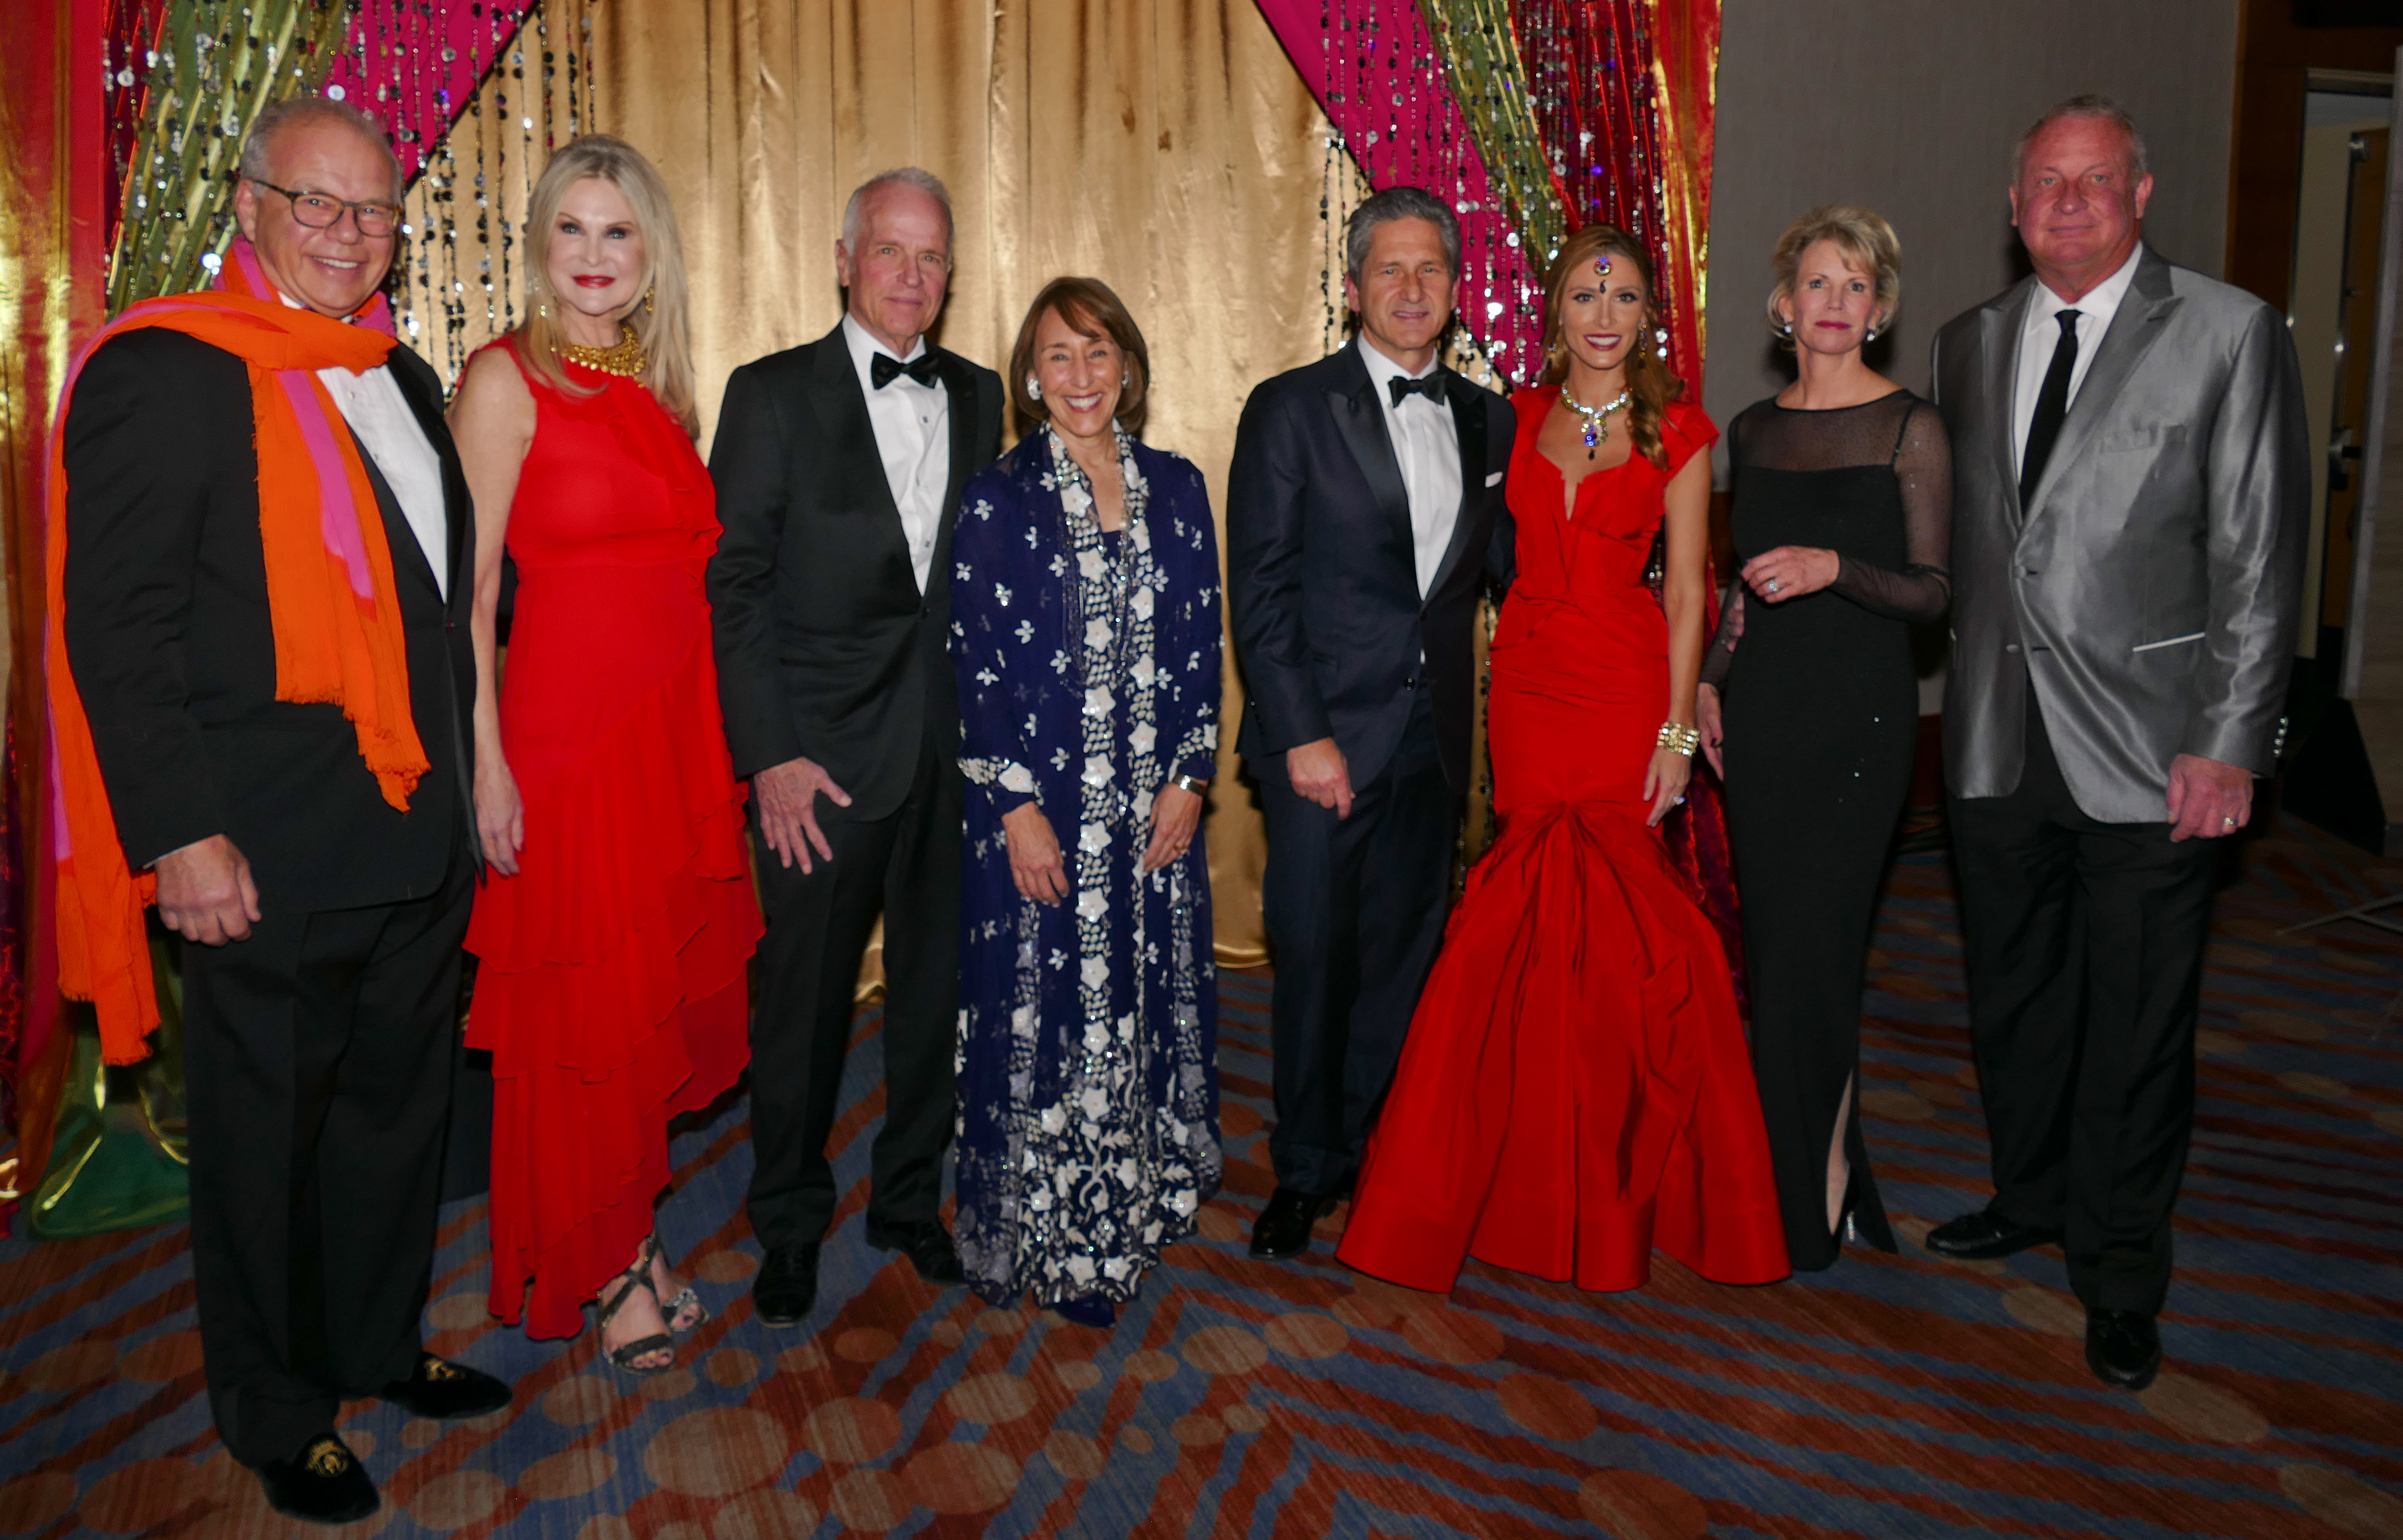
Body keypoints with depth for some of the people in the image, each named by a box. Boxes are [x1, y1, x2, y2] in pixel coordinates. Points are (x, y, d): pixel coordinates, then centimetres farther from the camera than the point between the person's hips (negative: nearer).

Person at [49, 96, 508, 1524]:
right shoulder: (162, 373, -10)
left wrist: (459, 789, 15)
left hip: (419, 840, 7)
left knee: (401, 1107, 20)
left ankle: (380, 1343, 40)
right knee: (269, 1138, 10)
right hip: (266, 857, -7)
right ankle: (276, 1411, 29)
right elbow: (117, 628, -14)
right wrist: (181, 839, -19)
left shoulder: (404, 379, 12)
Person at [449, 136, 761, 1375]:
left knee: (669, 985, 13)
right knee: (582, 1002, 5)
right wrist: (486, 762, -15)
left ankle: (630, 1233, 30)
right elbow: (468, 589, -9)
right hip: (568, 717, -6)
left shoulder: (661, 386, 12)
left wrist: (731, 734, 9)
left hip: (680, 718, 6)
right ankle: (602, 1262, 23)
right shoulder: (506, 379, -6)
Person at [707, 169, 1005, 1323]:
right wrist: (770, 756, -12)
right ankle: (789, 1226, 26)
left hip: (954, 750, 4)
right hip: (822, 755, -4)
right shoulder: (773, 394, -2)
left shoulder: (977, 397, 11)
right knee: (803, 1000, 6)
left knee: (938, 987, 13)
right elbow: (733, 586, -6)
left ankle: (910, 1198, 32)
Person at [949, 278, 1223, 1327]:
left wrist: (1189, 777, 0)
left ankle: (1136, 1206, 30)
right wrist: (1016, 807, -11)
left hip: (1156, 808, 4)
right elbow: (974, 662, -6)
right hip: (1041, 808, -4)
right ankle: (1051, 1241, 18)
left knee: (1150, 1003, 12)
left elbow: (1202, 644, 8)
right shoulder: (999, 500, -3)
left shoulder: (1176, 489, 8)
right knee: (1044, 1013, 3)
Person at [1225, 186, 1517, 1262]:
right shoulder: (1292, 409, -2)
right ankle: (1304, 1171, 20)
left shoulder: (1486, 419, 12)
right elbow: (1260, 589, -7)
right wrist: (1301, 735, -13)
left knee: (1404, 953, 11)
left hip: (1435, 738, 4)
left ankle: (1372, 1152, 28)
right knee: (1314, 956, 2)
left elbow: (1509, 562, 13)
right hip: (1326, 733, -4)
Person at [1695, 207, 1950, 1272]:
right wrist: (1709, 678, 12)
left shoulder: (1910, 428, -4)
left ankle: (1825, 1192, 9)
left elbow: (1934, 591, -6)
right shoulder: (1754, 430, 11)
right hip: (1761, 704, 5)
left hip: (1859, 708, -5)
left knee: (1812, 945, -7)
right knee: (1772, 938, 8)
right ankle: (1787, 1177, 22)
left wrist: (1836, 567, -22)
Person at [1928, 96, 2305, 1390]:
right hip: (1997, 736, 4)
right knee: (2012, 994, 17)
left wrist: (2232, 742, -11)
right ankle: (2032, 1198, 38)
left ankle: (2120, 1275, 22)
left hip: (2146, 745, -4)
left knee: (2137, 1019, 4)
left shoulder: (2229, 332, -3)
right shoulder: (1969, 344, 10)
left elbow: (2259, 551, -6)